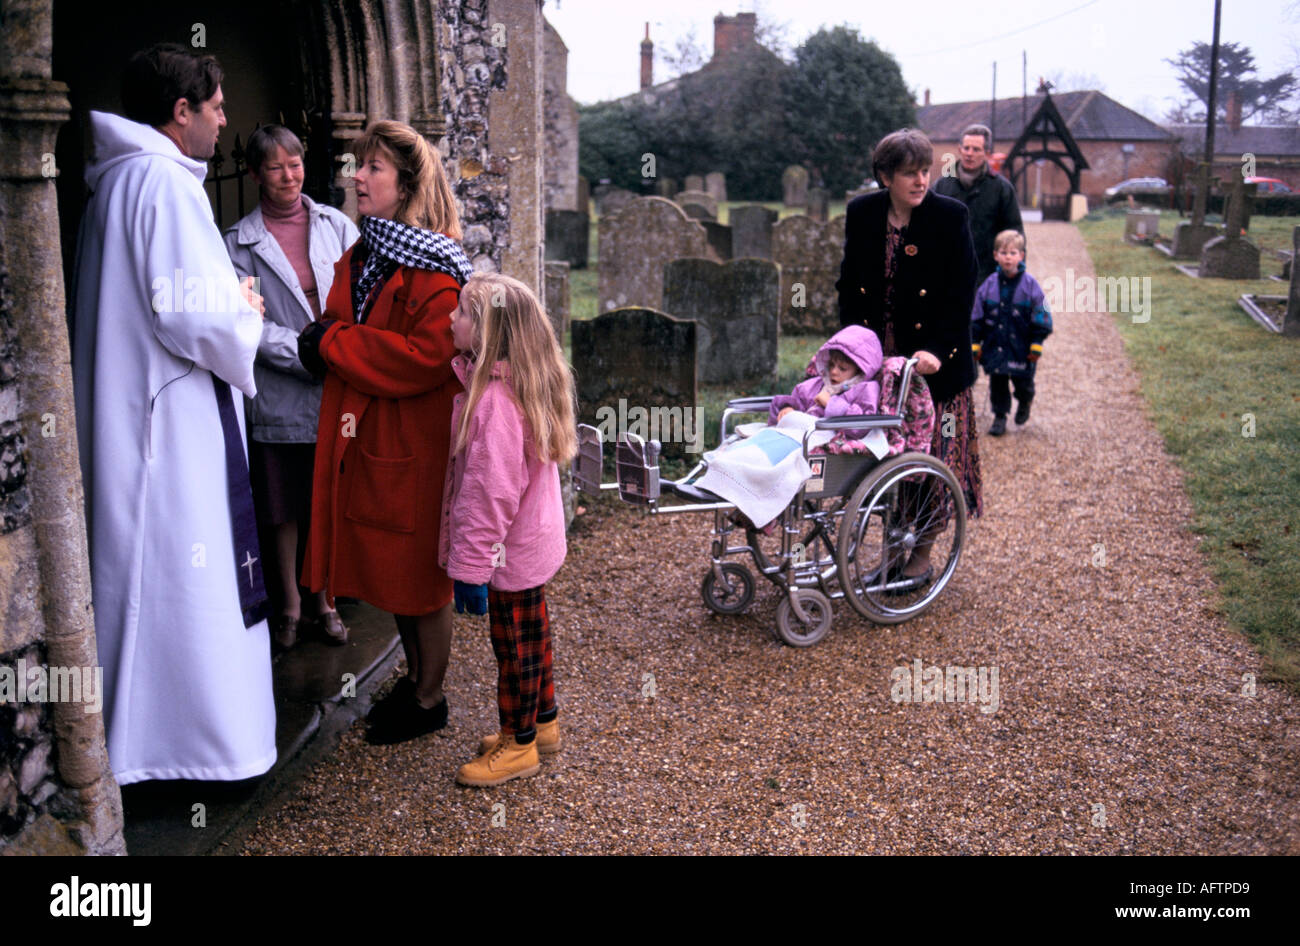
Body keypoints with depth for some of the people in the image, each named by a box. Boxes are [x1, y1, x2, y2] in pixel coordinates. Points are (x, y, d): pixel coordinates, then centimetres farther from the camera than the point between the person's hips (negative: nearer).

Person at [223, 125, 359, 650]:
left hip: (337, 392, 1)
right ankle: (290, 604, 25)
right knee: (284, 507, 9)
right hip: (279, 395, -1)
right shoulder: (239, 242, 1)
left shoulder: (335, 225, 7)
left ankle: (323, 599, 25)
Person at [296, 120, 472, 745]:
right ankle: (415, 677, 36)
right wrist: (327, 344, -8)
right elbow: (328, 341, 17)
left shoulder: (434, 271, -16)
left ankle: (429, 700, 23)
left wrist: (334, 343, -17)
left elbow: (427, 359, -25)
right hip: (363, 439, 8)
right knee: (390, 571, 18)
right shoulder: (358, 259, 12)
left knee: (422, 576, 6)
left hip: (415, 444, -8)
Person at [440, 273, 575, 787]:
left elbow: (491, 493, -28)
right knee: (531, 633, 22)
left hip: (510, 551, -9)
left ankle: (518, 745, 23)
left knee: (515, 645, 7)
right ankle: (543, 722, 39)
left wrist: (470, 565, -22)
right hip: (535, 541, 9)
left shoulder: (495, 400, -29)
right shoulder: (526, 385, 2)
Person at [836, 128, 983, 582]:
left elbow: (961, 293, -11)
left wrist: (936, 351, -21)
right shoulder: (862, 213, 0)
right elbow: (849, 284, 8)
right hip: (876, 355, 3)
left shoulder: (951, 216, -9)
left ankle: (922, 552, 17)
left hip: (933, 358, -3)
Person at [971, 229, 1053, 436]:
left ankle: (1024, 405, 41)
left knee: (1023, 383, 11)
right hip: (995, 347, 2)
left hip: (1021, 348, -2)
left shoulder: (1030, 285, -9)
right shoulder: (989, 285, -3)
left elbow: (1041, 318, -5)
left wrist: (1036, 345, -7)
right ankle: (999, 417, 24)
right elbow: (977, 318, 3)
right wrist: (975, 344, 2)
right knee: (997, 383, 9)